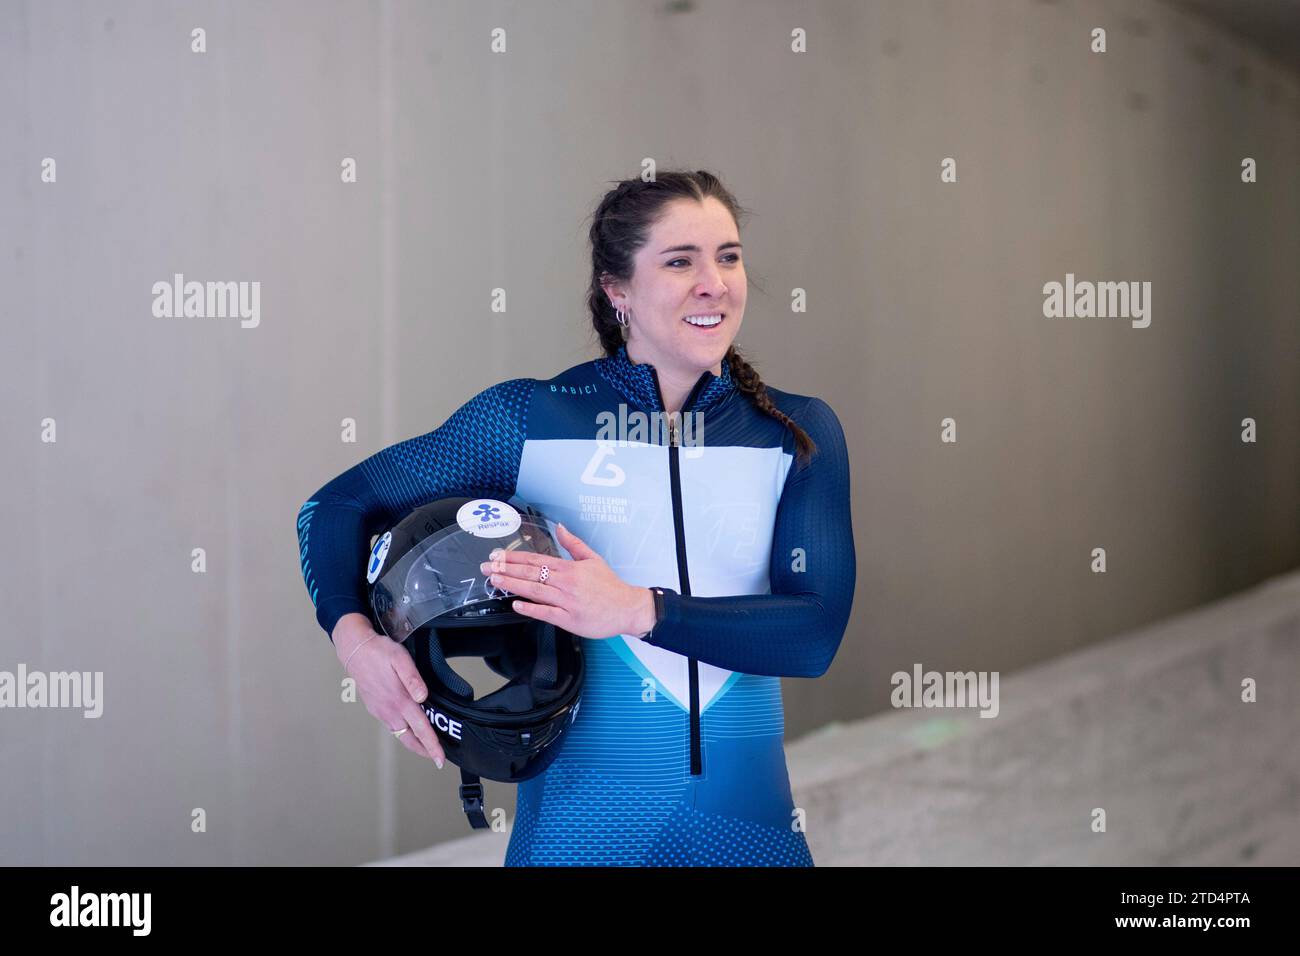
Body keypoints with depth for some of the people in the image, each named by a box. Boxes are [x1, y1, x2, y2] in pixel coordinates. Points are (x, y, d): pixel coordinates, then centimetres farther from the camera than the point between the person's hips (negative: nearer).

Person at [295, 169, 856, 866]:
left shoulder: (798, 435, 1)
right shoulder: (529, 420, -3)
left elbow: (815, 631, -10)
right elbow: (340, 506, 4)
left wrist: (637, 611, -21)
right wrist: (354, 637, -15)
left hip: (748, 826, 2)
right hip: (580, 824, -2)